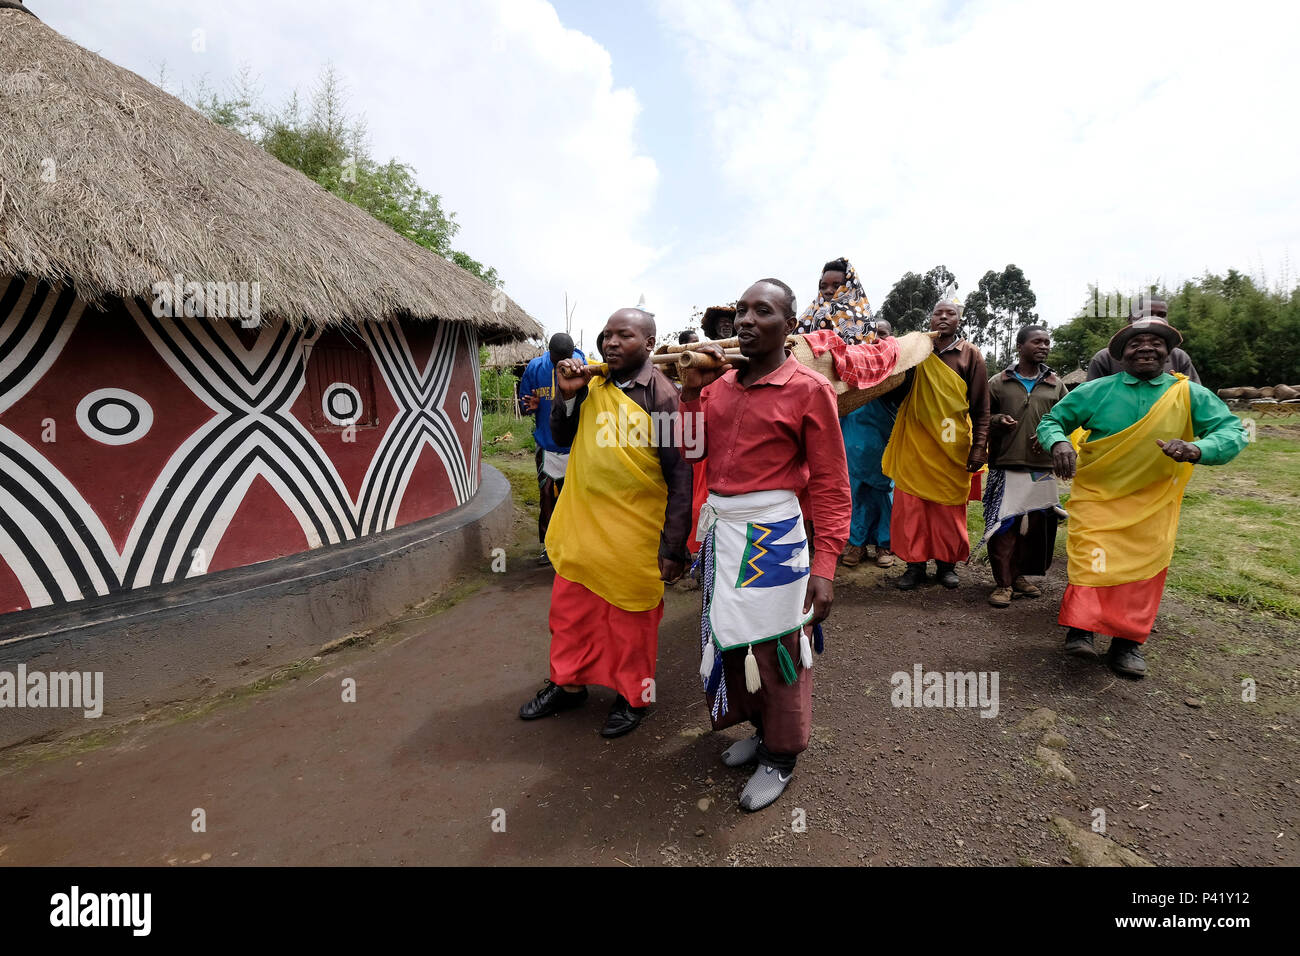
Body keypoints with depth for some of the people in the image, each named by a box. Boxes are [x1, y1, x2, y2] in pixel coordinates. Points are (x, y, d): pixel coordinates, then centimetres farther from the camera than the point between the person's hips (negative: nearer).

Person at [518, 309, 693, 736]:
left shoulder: (661, 395, -14)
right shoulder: (592, 384, 4)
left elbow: (681, 475, -15)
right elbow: (562, 437, 13)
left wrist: (673, 547, -17)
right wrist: (567, 396, -6)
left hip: (633, 533, -6)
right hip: (581, 525, 6)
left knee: (631, 620, 12)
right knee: (570, 610, 18)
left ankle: (633, 696, 35)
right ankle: (568, 683, 40)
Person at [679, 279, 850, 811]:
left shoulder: (808, 389, -11)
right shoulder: (719, 383, 7)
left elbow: (831, 485, -11)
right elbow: (693, 451, 10)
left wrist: (824, 565, -16)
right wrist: (691, 390, -2)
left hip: (771, 534, -6)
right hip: (719, 531, 6)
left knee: (774, 647, 7)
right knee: (729, 636, 18)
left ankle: (781, 757, 30)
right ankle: (760, 729, 41)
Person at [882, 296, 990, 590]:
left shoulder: (970, 355, 5)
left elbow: (981, 408, 4)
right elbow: (893, 392, 3)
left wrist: (979, 447, -3)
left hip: (952, 447, 0)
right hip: (914, 444, 1)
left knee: (950, 507, 6)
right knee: (910, 505, 1)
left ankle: (947, 564, 21)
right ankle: (915, 564, 13)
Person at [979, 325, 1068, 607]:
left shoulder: (1056, 385, 12)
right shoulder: (998, 383, 6)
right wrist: (997, 421, -11)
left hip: (1043, 468, 3)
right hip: (1005, 467, -3)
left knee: (1036, 525, 7)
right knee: (1002, 525, -6)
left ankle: (1019, 575, 24)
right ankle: (1003, 583, 4)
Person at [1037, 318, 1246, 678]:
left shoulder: (1190, 395, -1)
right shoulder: (1095, 391, -3)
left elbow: (1233, 430, -7)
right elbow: (1050, 421, 2)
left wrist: (1198, 449, -31)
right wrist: (1058, 442, -23)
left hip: (1153, 503, 2)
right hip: (1096, 495, -2)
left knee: (1144, 568, 7)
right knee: (1091, 560, -10)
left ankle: (1127, 641, 20)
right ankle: (1081, 630, 3)